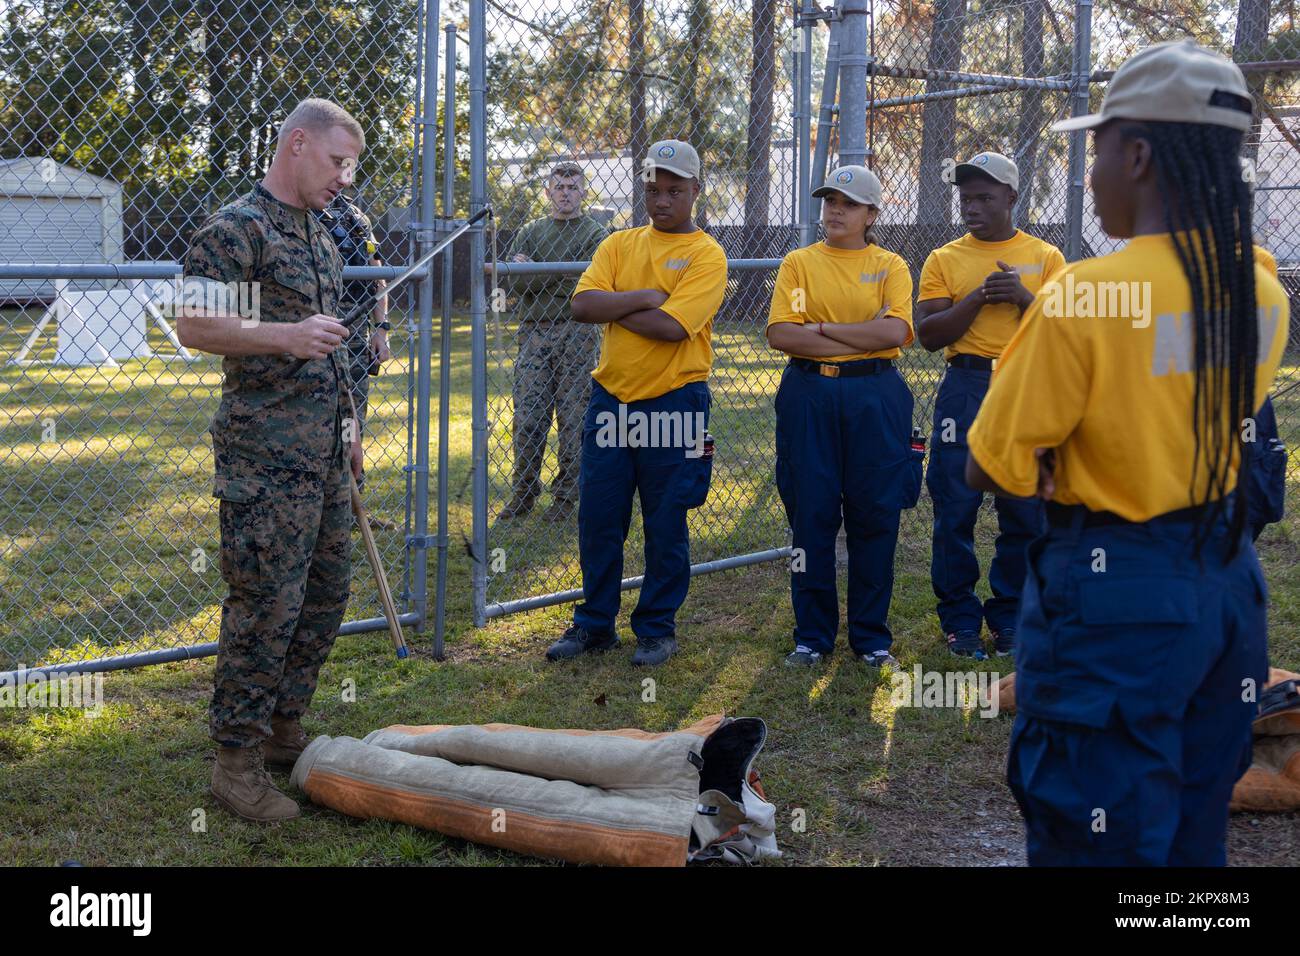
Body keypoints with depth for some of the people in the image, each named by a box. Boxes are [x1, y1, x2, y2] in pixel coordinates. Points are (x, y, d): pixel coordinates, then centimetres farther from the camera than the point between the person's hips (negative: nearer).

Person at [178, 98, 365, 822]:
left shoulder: (322, 238, 18)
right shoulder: (237, 228, -10)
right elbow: (191, 324, -18)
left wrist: (349, 424, 25)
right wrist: (284, 335, -27)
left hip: (325, 455, 9)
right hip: (267, 458, -9)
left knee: (326, 595, 14)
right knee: (266, 606, -7)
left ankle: (284, 730, 28)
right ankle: (238, 761, 4)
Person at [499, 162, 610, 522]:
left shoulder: (596, 234, 5)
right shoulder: (530, 232, 15)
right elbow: (515, 280, 0)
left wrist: (534, 272, -7)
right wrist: (561, 276, -12)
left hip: (576, 333, -3)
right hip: (533, 332, 3)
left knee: (573, 418, 0)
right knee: (527, 417, 1)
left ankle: (566, 496, 10)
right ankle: (524, 493, 12)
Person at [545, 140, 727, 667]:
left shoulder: (706, 254, -5)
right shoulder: (619, 244, 10)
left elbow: (672, 326, -19)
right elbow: (582, 305, -4)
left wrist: (612, 306, -8)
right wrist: (642, 297, -14)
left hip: (673, 405, -4)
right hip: (610, 399, 5)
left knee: (666, 525, 5)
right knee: (597, 518, 9)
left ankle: (657, 629, 19)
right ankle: (594, 623, 23)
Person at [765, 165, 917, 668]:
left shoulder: (890, 266, 6)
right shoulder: (799, 263, 7)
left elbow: (895, 331, -11)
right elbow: (780, 333, -7)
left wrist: (822, 329, -10)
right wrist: (861, 338, -10)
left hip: (875, 400, 0)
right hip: (809, 397, 1)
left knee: (875, 516, 2)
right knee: (811, 514, 3)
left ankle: (872, 636, 14)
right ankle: (812, 635, 15)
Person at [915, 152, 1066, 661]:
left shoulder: (1045, 257, 8)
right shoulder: (945, 259, 7)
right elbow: (928, 334, -3)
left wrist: (1023, 297, -13)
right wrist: (980, 297, -13)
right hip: (965, 391, 0)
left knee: (1025, 513, 4)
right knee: (955, 511, 0)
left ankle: (1009, 616, 17)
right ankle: (960, 619, 12)